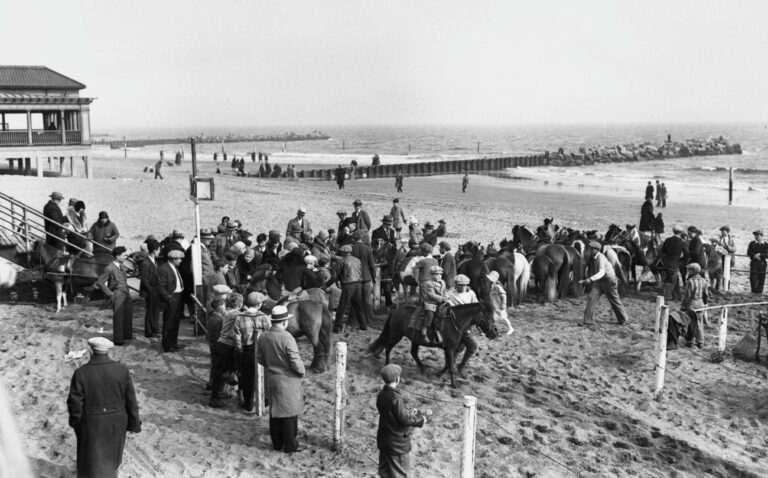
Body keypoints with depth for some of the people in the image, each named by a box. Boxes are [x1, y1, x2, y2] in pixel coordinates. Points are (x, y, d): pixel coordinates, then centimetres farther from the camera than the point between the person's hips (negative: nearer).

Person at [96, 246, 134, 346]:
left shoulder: (120, 266, 9)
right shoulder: (110, 269, -16)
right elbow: (99, 282, -15)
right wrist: (110, 294, -13)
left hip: (126, 295, 8)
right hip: (118, 296, -8)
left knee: (128, 315, 16)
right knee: (118, 318, 2)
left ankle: (127, 335, 32)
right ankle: (118, 339, 13)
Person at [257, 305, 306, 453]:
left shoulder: (263, 337, -3)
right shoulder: (287, 338, -24)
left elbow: (259, 358, 8)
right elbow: (295, 362, -21)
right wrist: (301, 371, -2)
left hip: (271, 380, 6)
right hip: (287, 381, -6)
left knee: (274, 412, 18)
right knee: (289, 413, 7)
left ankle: (277, 443, 29)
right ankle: (290, 445, 16)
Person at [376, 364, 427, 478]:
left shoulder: (381, 395, 1)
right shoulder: (395, 398, -25)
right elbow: (404, 419, -22)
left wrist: (409, 413, 13)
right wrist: (420, 419, -8)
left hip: (384, 441, 8)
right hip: (397, 445, -8)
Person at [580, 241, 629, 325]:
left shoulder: (601, 258, -30)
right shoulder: (591, 258, -6)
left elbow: (601, 272, -44)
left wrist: (590, 279, -55)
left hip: (609, 281, -7)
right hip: (599, 281, 7)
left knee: (615, 301, 12)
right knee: (591, 298, -10)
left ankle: (623, 319, 34)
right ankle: (588, 320, -7)